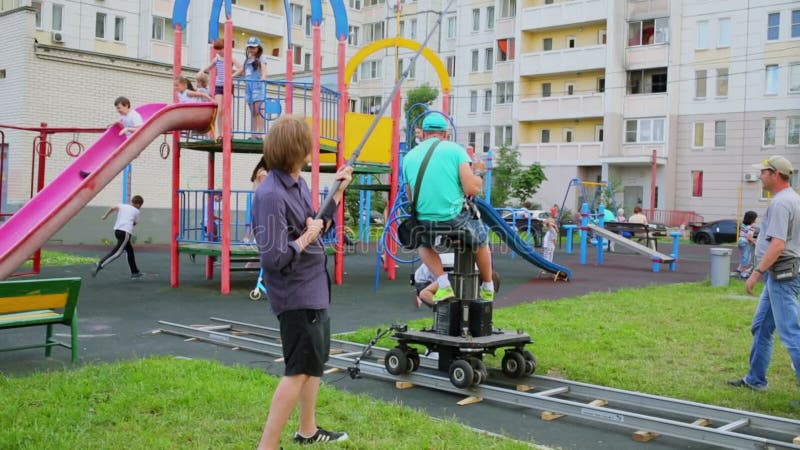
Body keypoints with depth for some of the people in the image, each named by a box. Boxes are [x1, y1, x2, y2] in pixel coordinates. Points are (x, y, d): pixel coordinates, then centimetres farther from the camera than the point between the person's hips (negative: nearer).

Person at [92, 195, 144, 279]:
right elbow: (135, 223, 16)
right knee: (118, 251, -10)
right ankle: (100, 265, -28)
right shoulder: (136, 211, 10)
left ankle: (134, 272, 23)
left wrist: (105, 215, -1)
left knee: (130, 250, 18)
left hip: (117, 230, 7)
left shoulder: (122, 206, 18)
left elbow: (113, 208, 0)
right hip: (126, 231, -7)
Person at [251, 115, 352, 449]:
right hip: (297, 295, -10)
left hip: (313, 290, 10)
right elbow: (274, 258, -28)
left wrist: (338, 191, 14)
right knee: (299, 371, -5)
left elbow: (318, 226, 16)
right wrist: (306, 238, -17)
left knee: (314, 363, 21)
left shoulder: (298, 184, 5)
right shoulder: (271, 196, -25)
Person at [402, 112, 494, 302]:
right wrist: (478, 172, 9)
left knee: (424, 244, 36)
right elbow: (471, 188, -12)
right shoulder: (455, 149, -3)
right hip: (457, 220, -2)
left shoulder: (409, 156, 8)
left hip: (425, 224, 2)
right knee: (481, 241, 31)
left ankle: (442, 282, 12)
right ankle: (487, 288, 44)